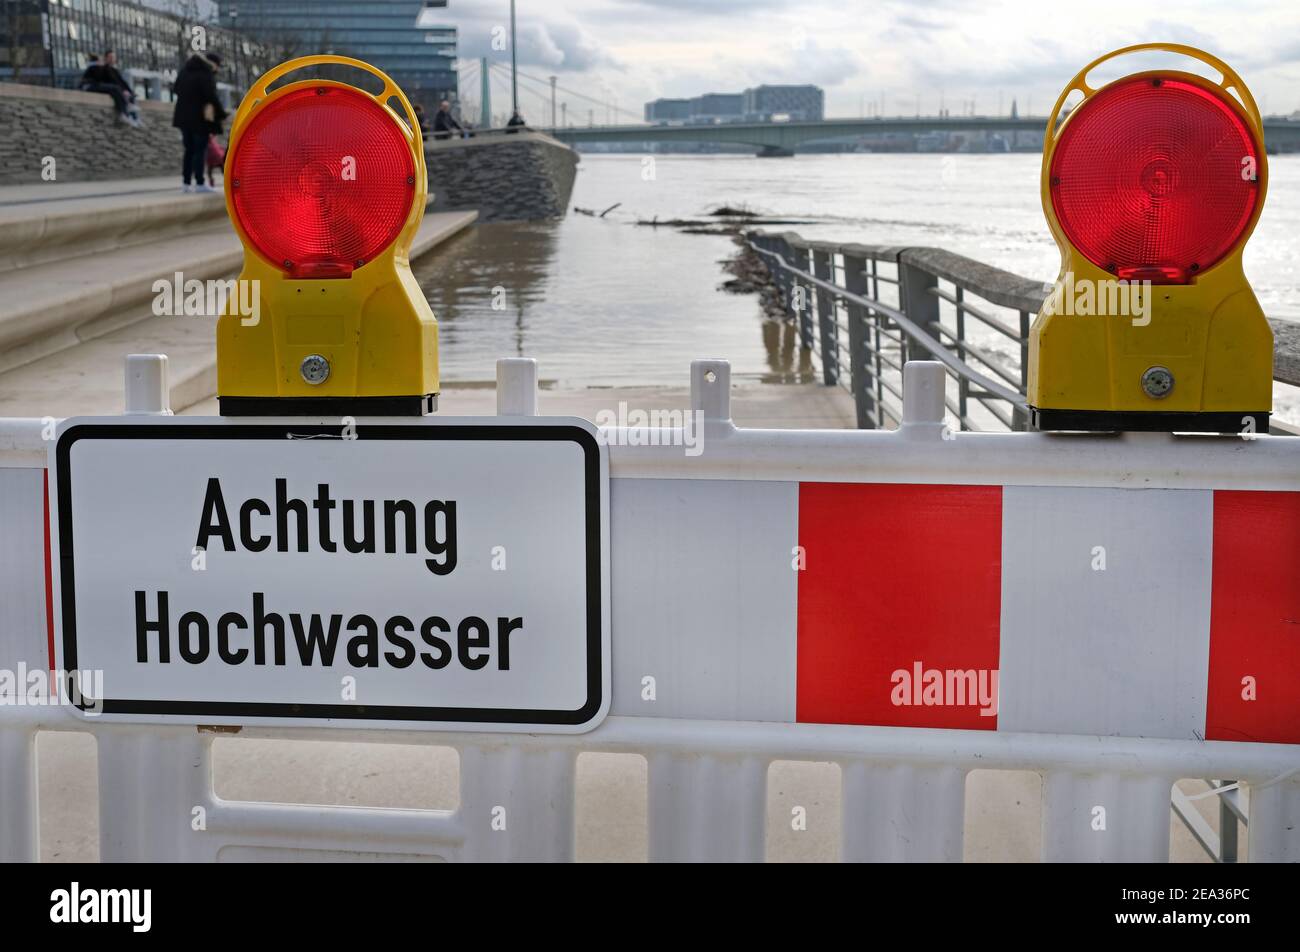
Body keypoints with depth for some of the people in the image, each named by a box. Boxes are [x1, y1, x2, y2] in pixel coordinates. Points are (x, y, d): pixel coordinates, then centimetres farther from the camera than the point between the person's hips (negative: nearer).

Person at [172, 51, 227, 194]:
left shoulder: (185, 70, 9)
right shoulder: (206, 74, -15)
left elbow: (175, 88, 18)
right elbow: (211, 96, -19)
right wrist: (221, 114, -11)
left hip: (184, 116, 7)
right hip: (200, 117, -7)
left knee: (189, 150, 13)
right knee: (200, 150, -2)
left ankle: (186, 183, 12)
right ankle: (199, 183, -4)